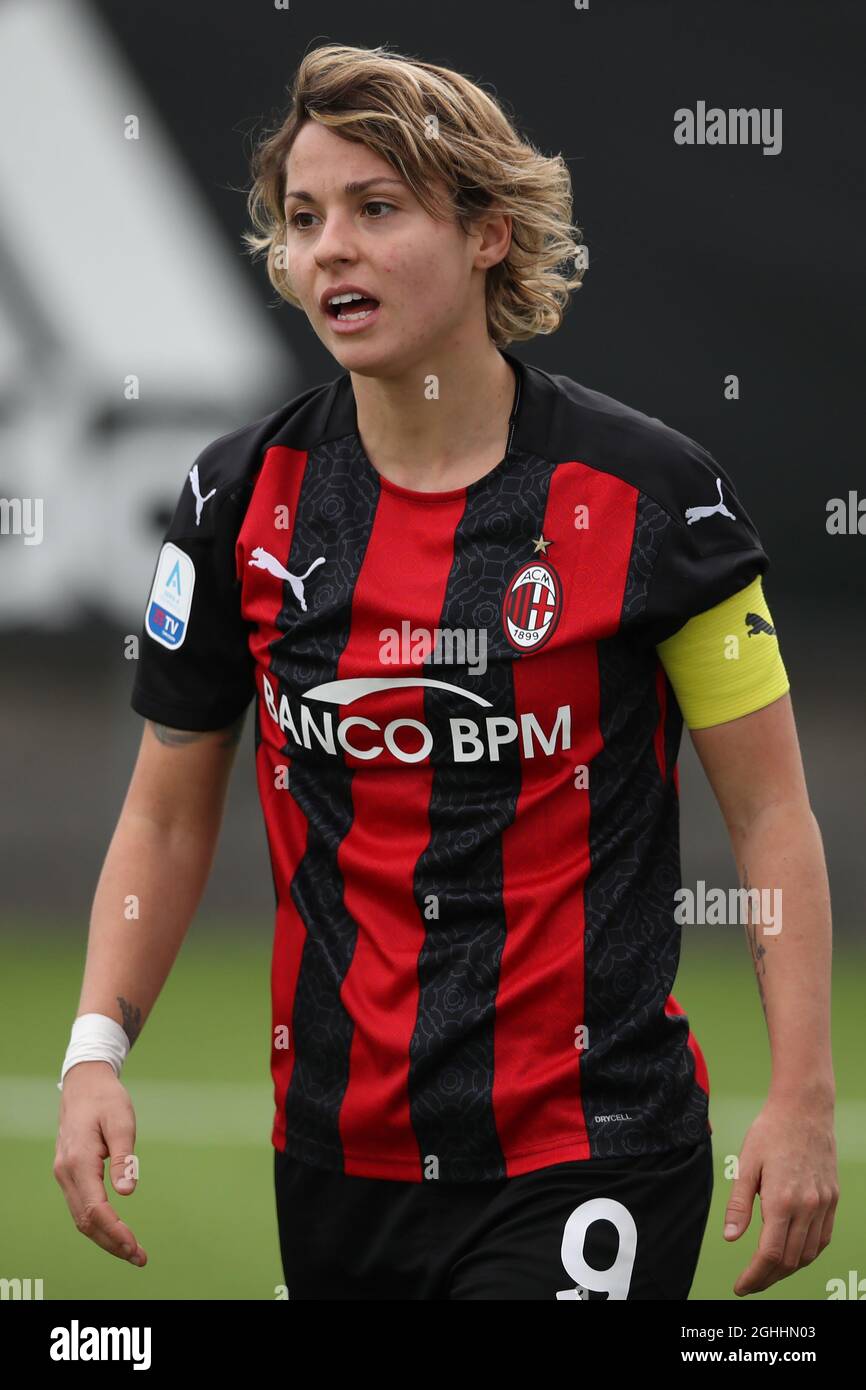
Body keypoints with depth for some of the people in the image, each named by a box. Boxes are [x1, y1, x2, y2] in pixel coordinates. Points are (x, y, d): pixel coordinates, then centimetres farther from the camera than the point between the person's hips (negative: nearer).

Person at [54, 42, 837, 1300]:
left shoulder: (650, 491, -7)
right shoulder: (241, 499, 2)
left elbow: (770, 814, -2)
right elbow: (168, 815, 10)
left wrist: (802, 1100, -9)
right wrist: (98, 1052, -3)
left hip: (585, 1155, -4)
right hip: (335, 1148, 4)